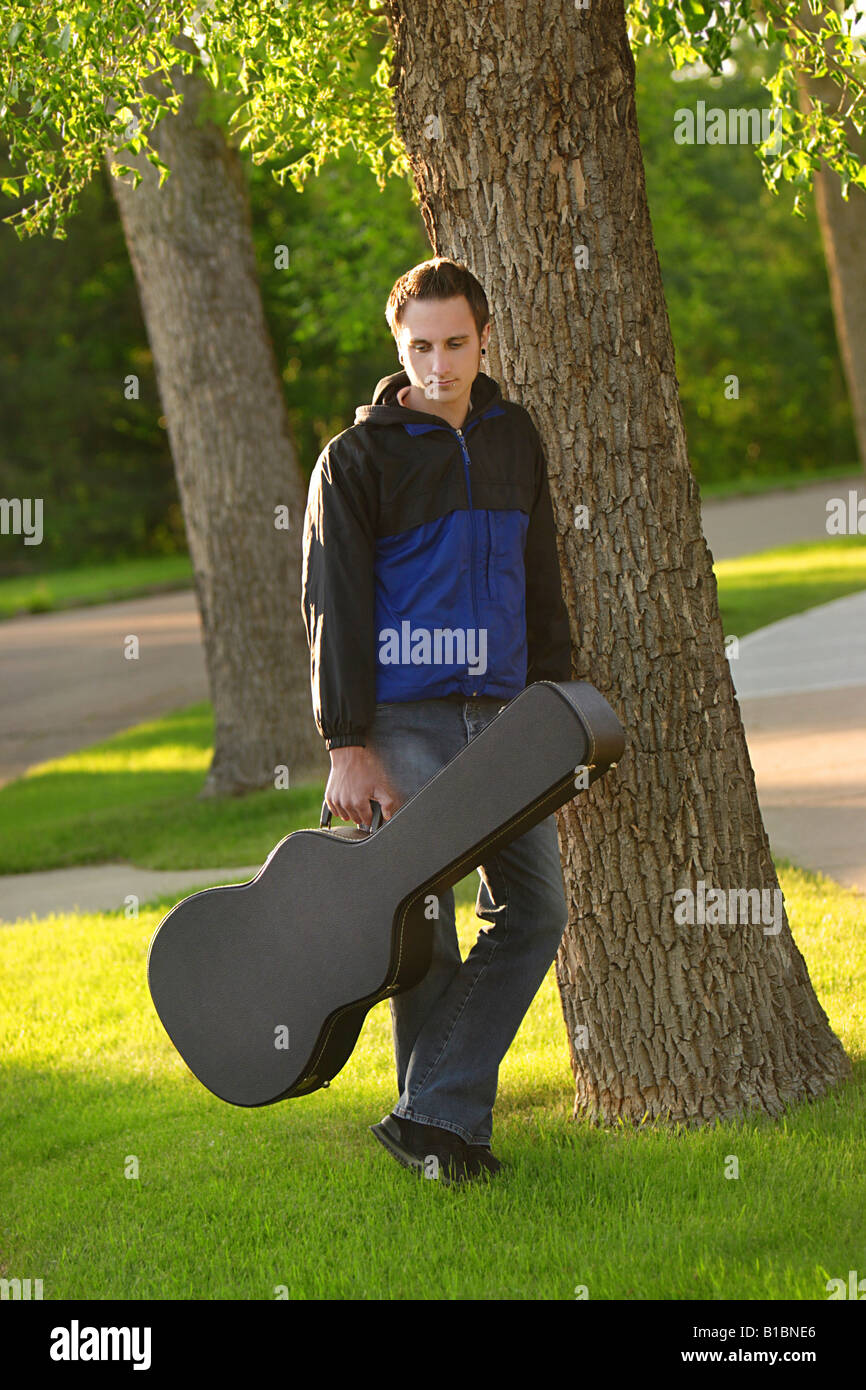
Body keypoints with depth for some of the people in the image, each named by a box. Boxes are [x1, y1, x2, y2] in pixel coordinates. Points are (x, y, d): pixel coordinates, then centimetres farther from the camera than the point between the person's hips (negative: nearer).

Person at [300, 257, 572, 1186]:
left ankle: (431, 1115, -3)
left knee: (536, 910, -3)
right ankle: (454, 1132, 7)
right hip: (403, 722, -5)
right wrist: (347, 747, -12)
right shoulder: (358, 456, -2)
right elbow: (333, 605, -6)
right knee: (421, 930, -4)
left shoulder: (513, 438, 13)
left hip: (500, 711, 5)